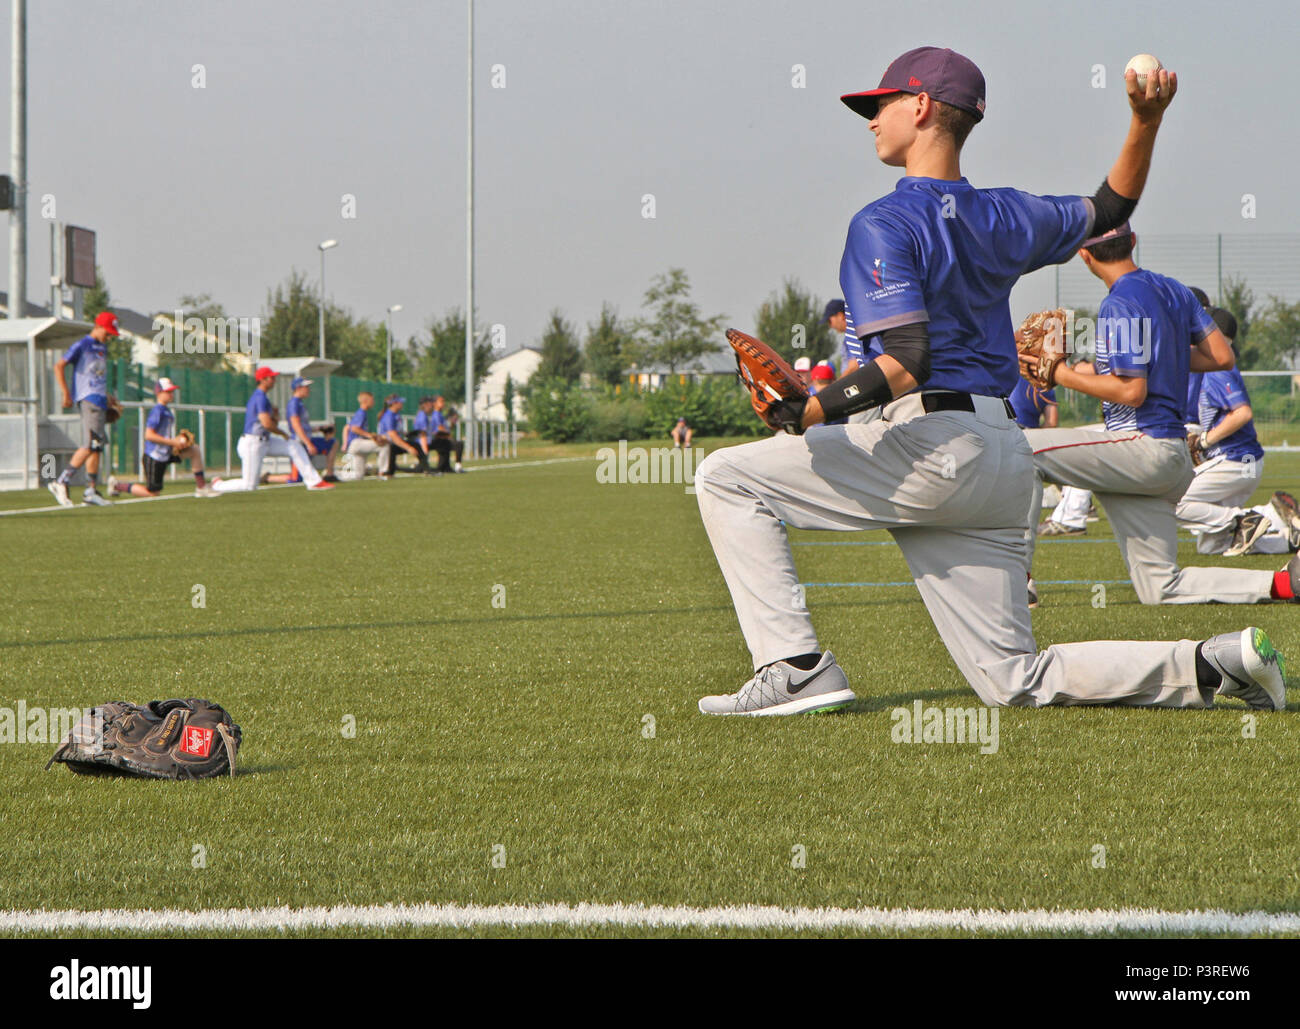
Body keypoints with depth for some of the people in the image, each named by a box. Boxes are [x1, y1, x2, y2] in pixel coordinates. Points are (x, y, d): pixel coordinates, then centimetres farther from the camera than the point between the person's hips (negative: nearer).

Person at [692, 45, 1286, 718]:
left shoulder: (885, 224, -7)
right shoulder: (1004, 217, 15)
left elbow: (907, 363, -19)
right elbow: (1110, 209, 30)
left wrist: (817, 409, -26)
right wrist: (1145, 123, 21)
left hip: (932, 445, -8)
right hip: (1007, 457, 8)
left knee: (727, 478, -1)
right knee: (1015, 683, 11)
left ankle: (797, 669, -10)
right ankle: (1213, 665, -1)